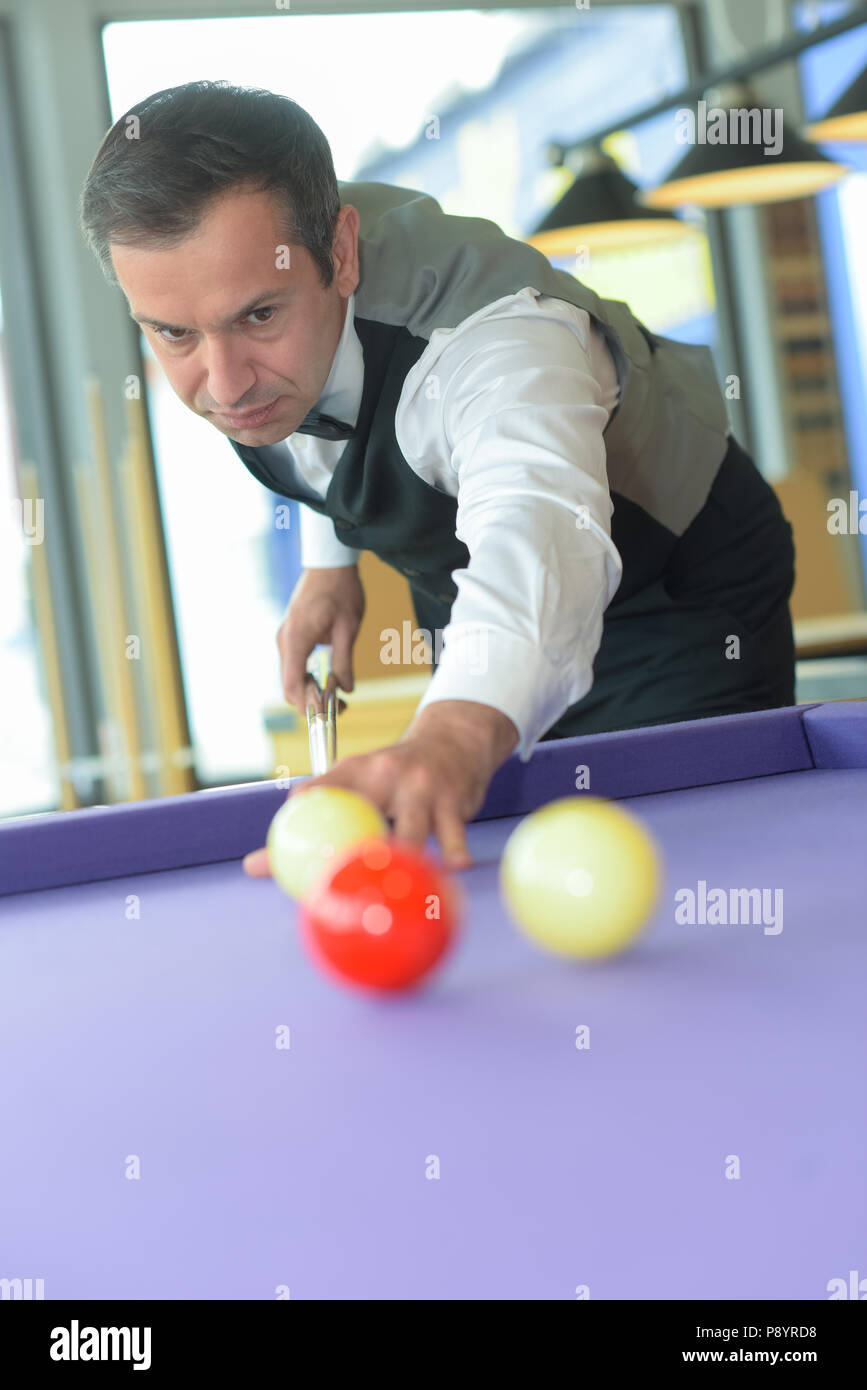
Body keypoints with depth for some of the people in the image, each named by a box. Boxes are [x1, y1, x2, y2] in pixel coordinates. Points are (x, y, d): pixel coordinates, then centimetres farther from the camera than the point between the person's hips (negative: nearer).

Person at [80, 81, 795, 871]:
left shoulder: (497, 338, -44)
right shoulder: (234, 264, -21)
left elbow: (538, 530, -67)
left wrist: (458, 732, -85)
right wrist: (329, 558, 1)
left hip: (681, 593, -6)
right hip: (465, 603, 6)